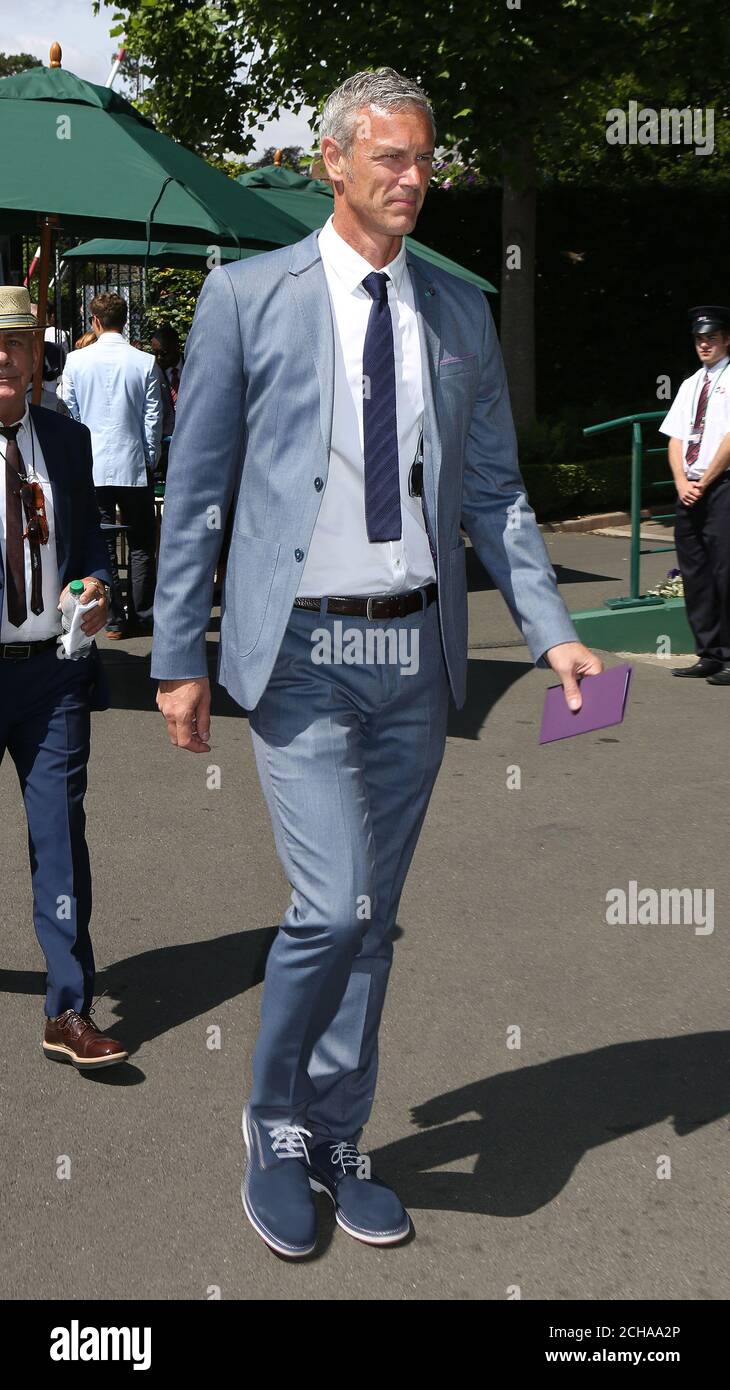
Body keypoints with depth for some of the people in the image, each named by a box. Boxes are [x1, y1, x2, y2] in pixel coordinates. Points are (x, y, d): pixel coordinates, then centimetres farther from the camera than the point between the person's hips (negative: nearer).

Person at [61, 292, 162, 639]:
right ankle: (141, 616, 12)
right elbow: (153, 418, -1)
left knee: (101, 545, 6)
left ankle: (114, 620, 7)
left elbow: (69, 414, 4)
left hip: (91, 467, 1)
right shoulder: (145, 363, -5)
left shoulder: (76, 361, -3)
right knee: (141, 545, 9)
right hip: (134, 466, 0)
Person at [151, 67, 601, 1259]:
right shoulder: (247, 296, 0)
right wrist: (178, 656, -3)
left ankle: (337, 1142, 28)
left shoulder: (461, 312, 10)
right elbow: (195, 488, 0)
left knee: (375, 917, 11)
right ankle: (276, 1126, 16)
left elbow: (493, 490, 12)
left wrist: (552, 629, 1)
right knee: (333, 905, -12)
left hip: (417, 652, 4)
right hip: (301, 650, -4)